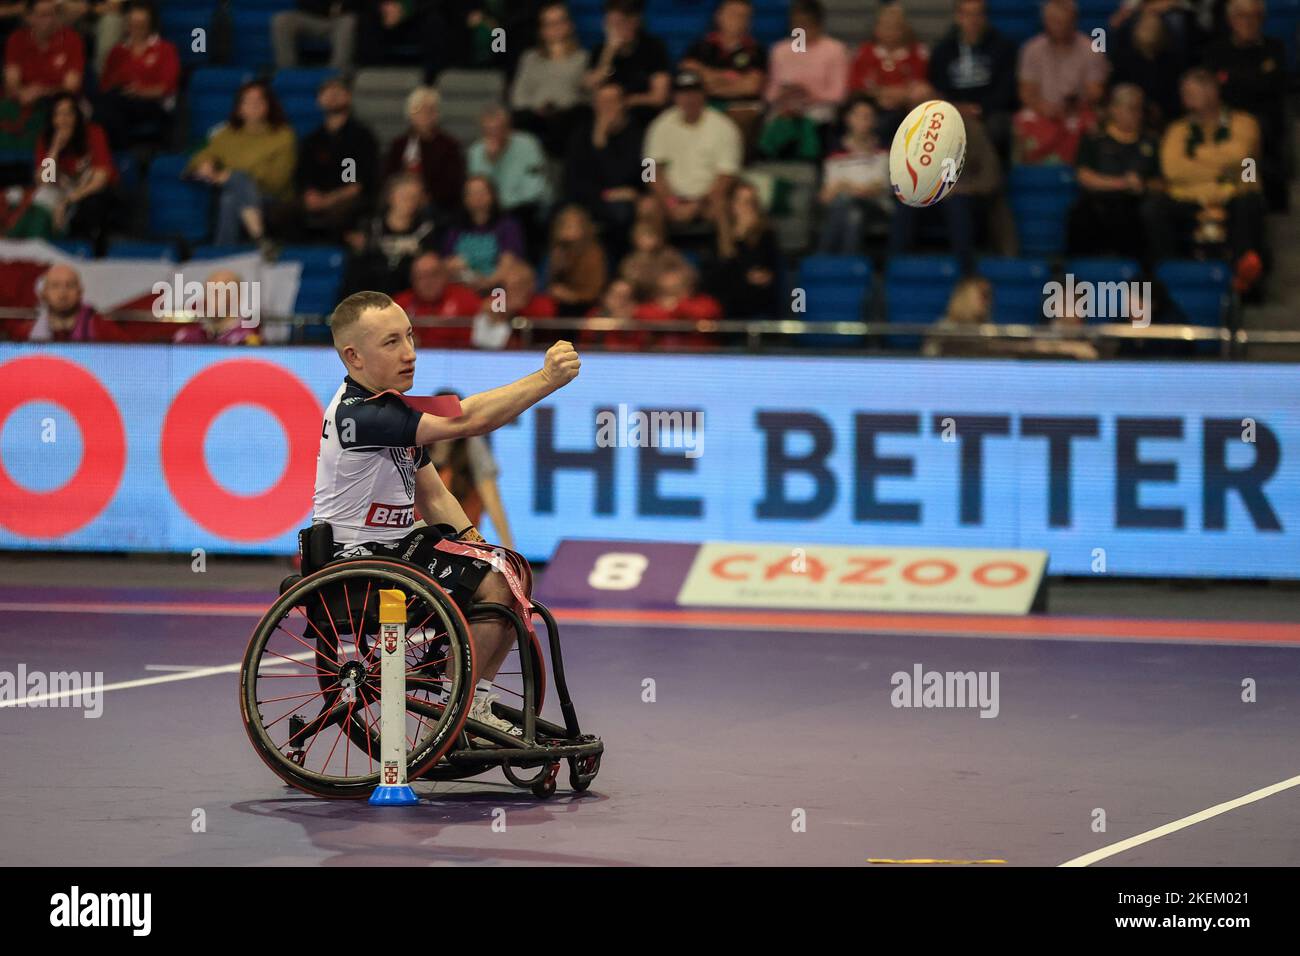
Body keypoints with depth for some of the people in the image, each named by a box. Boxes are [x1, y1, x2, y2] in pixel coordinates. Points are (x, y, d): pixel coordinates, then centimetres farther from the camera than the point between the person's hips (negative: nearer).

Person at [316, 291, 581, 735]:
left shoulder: (392, 409, 11)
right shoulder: (358, 415, -24)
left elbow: (434, 497, 14)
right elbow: (461, 421, -31)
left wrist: (475, 544, -3)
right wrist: (547, 379, -30)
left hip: (395, 546, 10)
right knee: (494, 586, -19)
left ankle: (477, 704, 13)